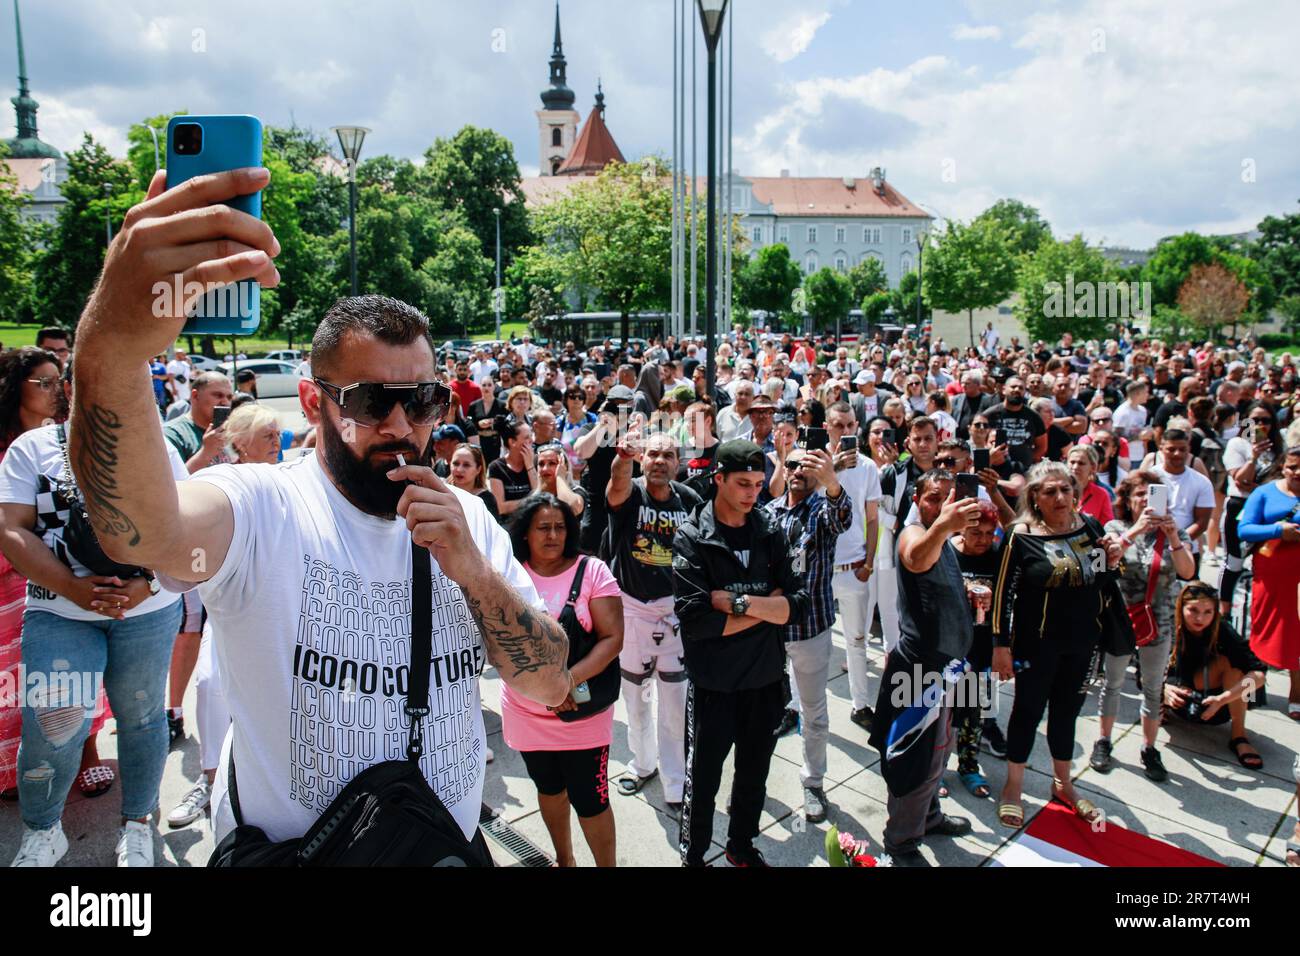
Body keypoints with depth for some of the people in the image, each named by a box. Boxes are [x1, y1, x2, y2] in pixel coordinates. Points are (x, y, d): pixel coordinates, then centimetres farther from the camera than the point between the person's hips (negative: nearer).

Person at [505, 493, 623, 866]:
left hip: (582, 714, -3)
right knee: (549, 788, 22)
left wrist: (570, 679, -28)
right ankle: (563, 859, 45)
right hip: (526, 713, 3)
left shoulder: (591, 571, -11)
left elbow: (613, 638, -14)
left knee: (589, 800, 4)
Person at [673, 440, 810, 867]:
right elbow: (695, 619, -23)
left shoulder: (770, 532, -1)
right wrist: (767, 608, -17)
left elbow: (798, 603, -8)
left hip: (766, 678, 4)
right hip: (713, 683, -4)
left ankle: (742, 844, 45)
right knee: (703, 778, 13)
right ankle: (693, 854, 37)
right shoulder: (691, 538, -13)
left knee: (754, 774, 21)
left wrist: (741, 602, -20)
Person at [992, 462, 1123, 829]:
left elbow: (1101, 582, 13)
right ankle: (1013, 788, 25)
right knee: (1028, 710, 8)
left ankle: (1062, 784, 37)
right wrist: (1001, 645, -12)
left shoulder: (1090, 527, 0)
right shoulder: (1022, 537, -15)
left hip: (1082, 640, 5)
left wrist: (1112, 560, -9)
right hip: (1036, 643, -4)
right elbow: (1004, 592, -12)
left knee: (1067, 710, 19)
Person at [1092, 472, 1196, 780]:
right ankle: (1103, 742, 25)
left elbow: (1187, 572, -13)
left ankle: (1149, 749, 24)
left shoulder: (1173, 533, 0)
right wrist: (1136, 530, -29)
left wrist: (1172, 536, -27)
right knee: (1113, 683, 11)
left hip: (1158, 622, 1)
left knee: (1154, 689, 10)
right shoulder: (1115, 528, -3)